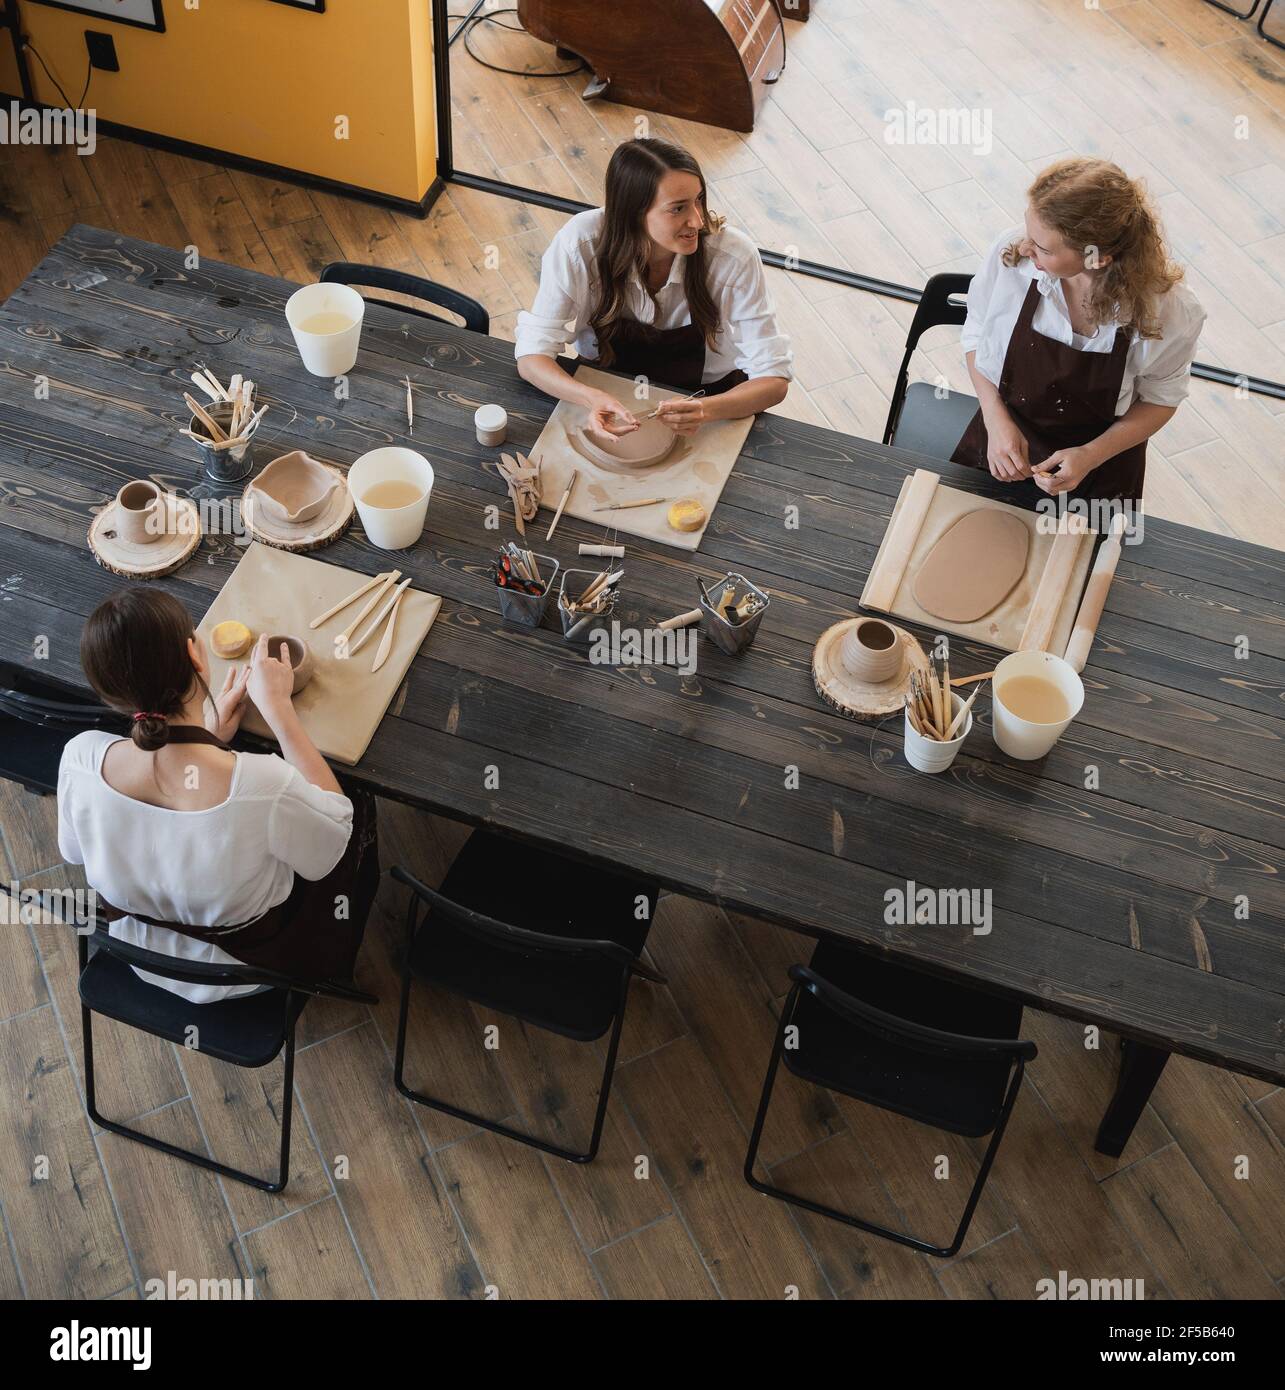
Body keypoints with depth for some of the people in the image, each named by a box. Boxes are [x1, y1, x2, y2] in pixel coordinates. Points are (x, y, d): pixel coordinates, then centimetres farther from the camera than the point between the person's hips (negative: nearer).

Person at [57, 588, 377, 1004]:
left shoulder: (79, 759, -30)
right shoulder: (266, 786, -42)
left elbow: (75, 851, -4)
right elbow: (338, 819, -17)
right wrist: (276, 704, -16)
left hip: (141, 954, 4)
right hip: (242, 973, -4)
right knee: (361, 807, 21)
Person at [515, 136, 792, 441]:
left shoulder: (734, 256, -24)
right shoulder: (581, 242, -24)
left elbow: (773, 380, -20)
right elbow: (531, 355, -20)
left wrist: (708, 410, -41)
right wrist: (593, 398, -41)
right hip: (609, 397, 1)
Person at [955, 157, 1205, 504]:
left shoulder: (1169, 311, -27)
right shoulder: (1010, 255, -24)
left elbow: (1160, 399, -7)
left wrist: (1091, 457, -22)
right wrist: (997, 419, -17)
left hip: (1100, 473, -1)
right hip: (1001, 438, 2)